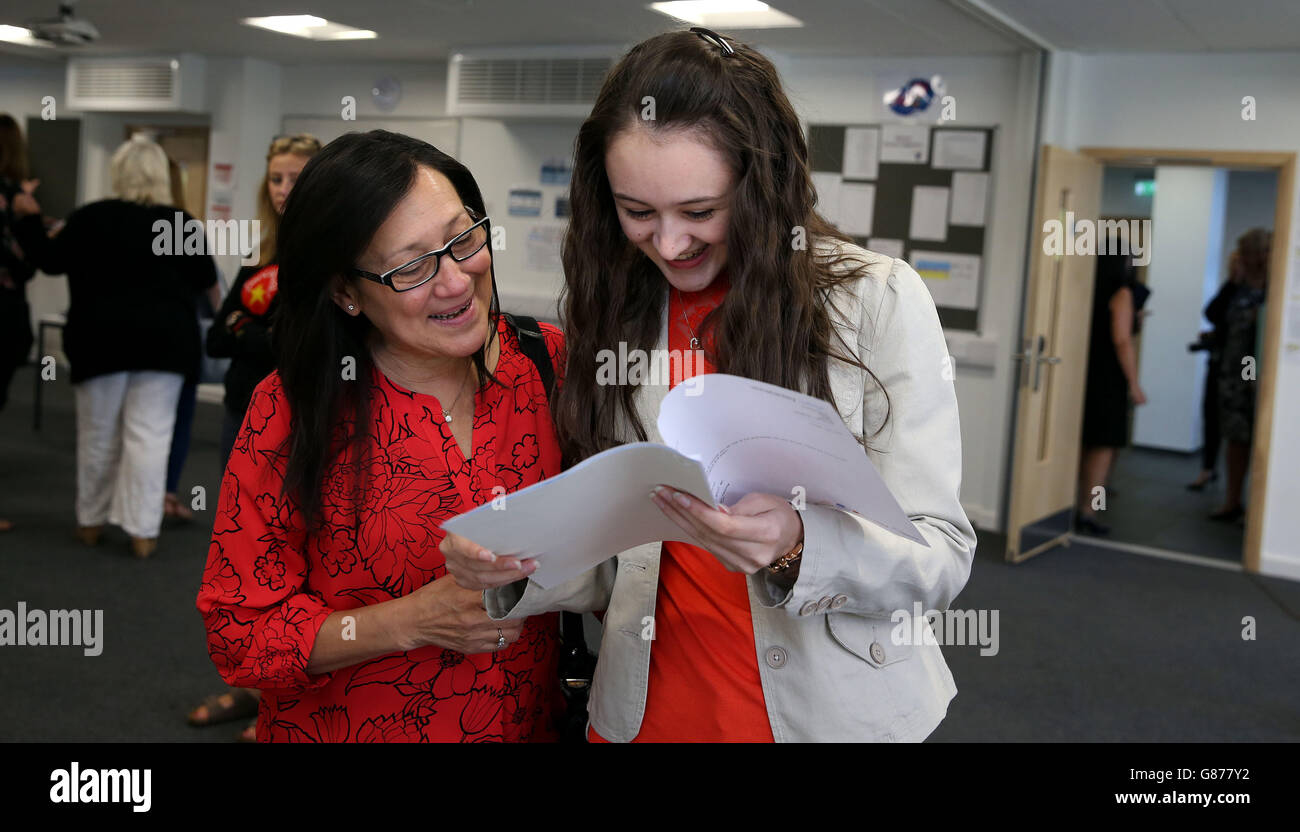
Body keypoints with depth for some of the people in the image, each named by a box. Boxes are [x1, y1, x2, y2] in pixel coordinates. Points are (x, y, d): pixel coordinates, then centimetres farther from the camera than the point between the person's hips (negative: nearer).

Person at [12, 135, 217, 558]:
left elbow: (50, 260, 5)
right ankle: (142, 530, -2)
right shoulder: (182, 224, -3)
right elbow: (205, 278, 6)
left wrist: (28, 219, 18)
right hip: (165, 341, -1)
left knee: (98, 432, 13)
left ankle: (91, 521, 24)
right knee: (149, 434, 0)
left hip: (101, 340, 1)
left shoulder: (89, 218, -3)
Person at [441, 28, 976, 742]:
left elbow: (942, 559, -14)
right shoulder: (613, 314, -2)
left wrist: (797, 546, -31)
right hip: (648, 711, 3)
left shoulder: (878, 299, -13)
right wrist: (518, 567, -16)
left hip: (834, 710, -2)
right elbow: (614, 569, 3)